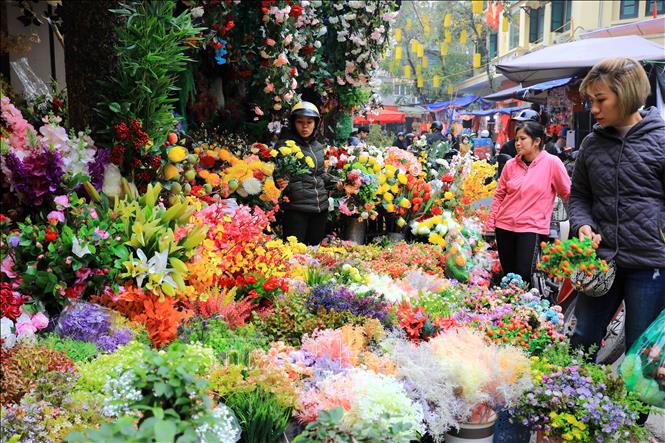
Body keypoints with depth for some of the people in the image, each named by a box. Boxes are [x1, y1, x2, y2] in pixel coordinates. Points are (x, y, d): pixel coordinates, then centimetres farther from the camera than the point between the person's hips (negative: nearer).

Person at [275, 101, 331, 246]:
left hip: (321, 207, 6)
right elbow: (280, 176, -6)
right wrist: (281, 183, -27)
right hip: (296, 209, -6)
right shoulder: (285, 145, -5)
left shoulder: (318, 146, 13)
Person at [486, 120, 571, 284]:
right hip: (504, 226, 4)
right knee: (508, 275, 10)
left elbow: (568, 194, -3)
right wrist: (490, 224, 9)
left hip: (532, 227, -4)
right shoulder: (511, 164, 5)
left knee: (524, 276, -12)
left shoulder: (552, 163, -7)